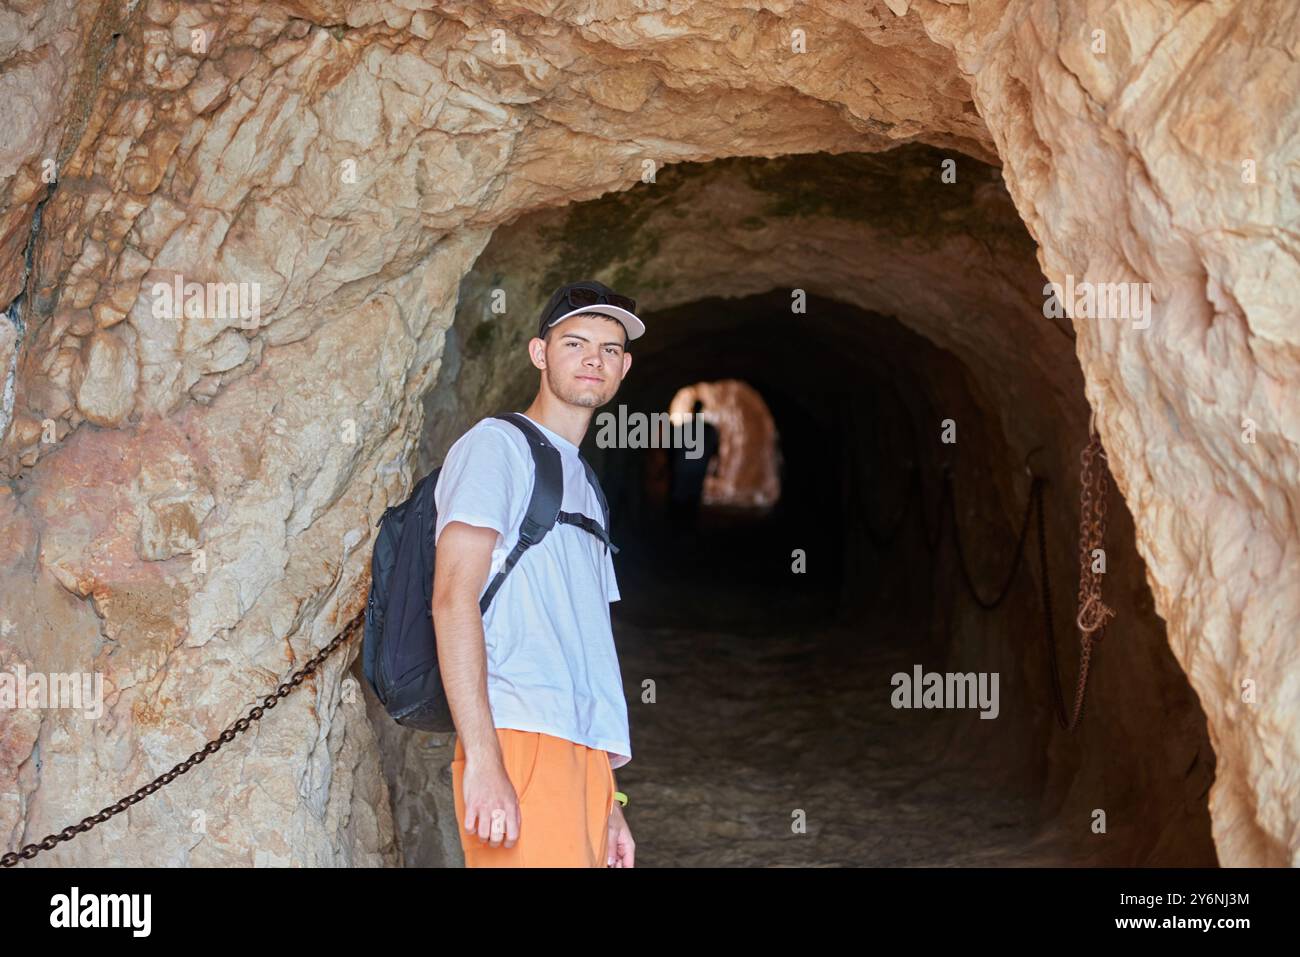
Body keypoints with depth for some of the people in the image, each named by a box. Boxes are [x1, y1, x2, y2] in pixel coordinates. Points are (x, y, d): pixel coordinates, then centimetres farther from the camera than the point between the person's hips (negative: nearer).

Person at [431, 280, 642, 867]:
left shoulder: (585, 488, 27)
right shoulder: (496, 445, 3)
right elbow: (454, 598, -9)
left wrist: (607, 804, 18)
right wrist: (482, 760, -19)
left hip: (586, 752, 8)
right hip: (521, 738, -8)